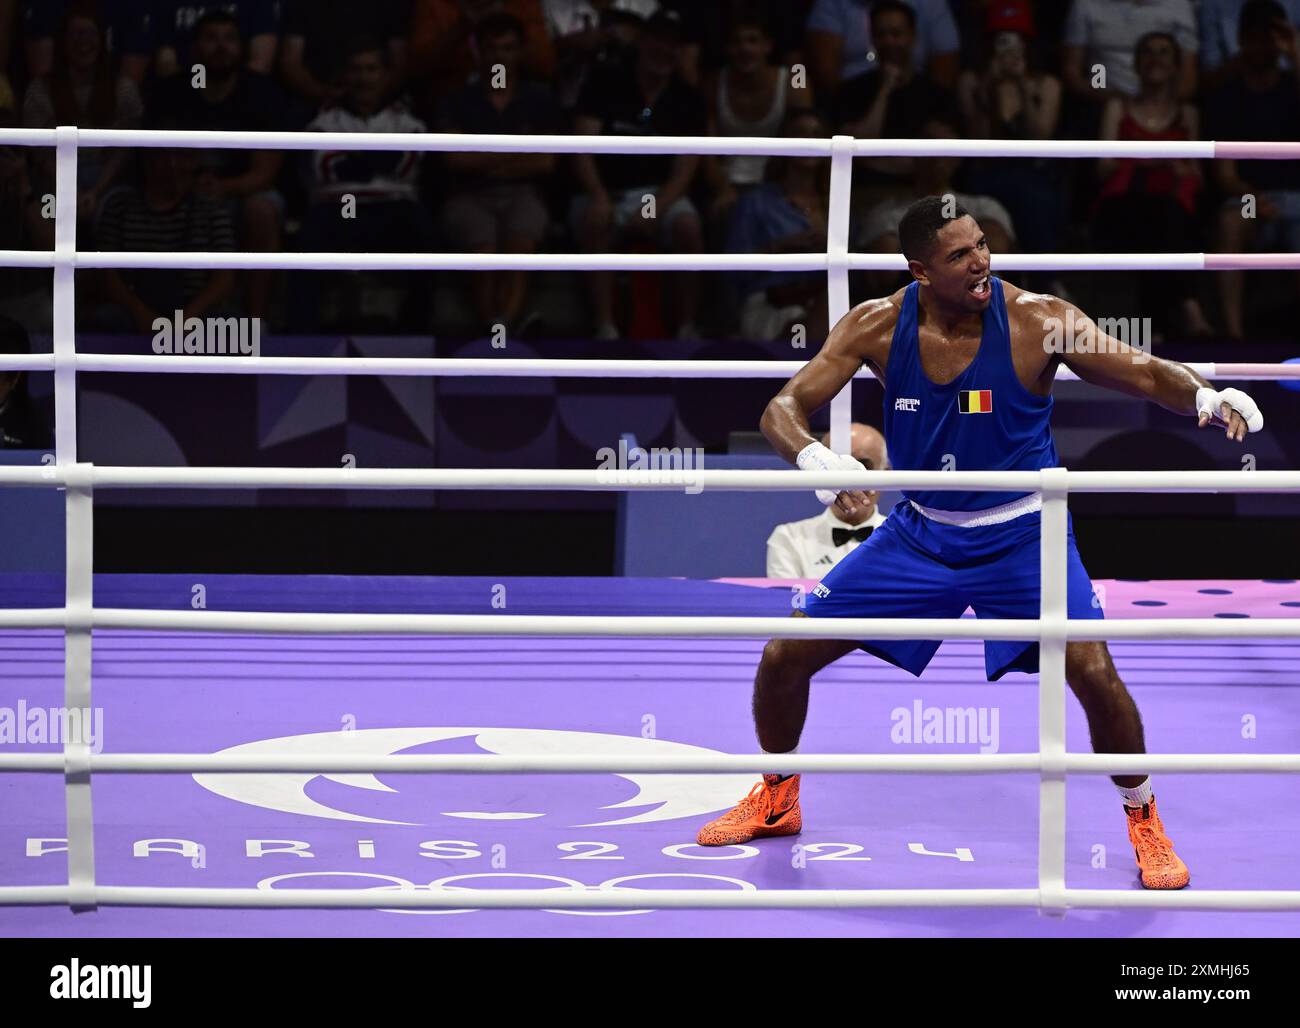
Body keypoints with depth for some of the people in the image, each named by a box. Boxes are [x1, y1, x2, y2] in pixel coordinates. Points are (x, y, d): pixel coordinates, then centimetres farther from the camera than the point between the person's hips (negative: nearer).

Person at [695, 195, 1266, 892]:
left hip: (1020, 534, -3)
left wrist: (1207, 397, -45)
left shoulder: (1036, 322, -20)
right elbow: (784, 409, -14)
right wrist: (815, 459, -37)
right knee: (783, 657, 0)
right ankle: (776, 800, 28)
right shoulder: (877, 326, -13)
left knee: (1093, 672, -22)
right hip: (919, 532, 3)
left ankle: (1143, 819, 4)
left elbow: (1148, 374, -22)